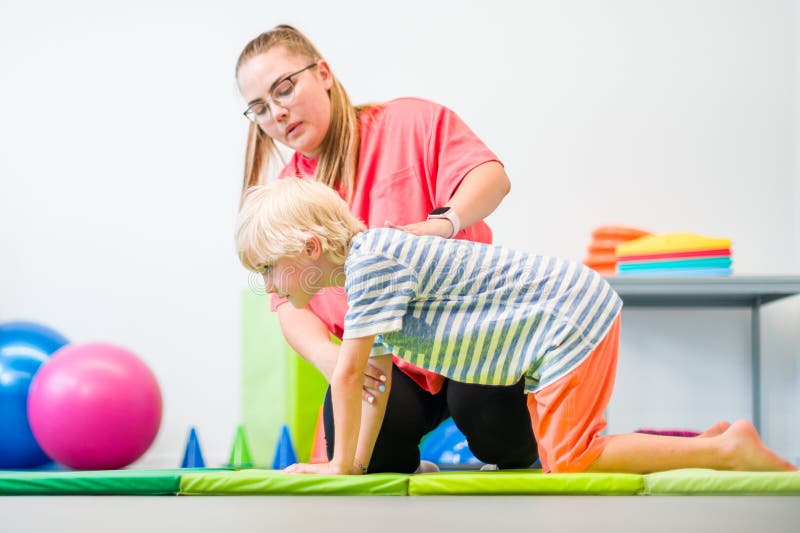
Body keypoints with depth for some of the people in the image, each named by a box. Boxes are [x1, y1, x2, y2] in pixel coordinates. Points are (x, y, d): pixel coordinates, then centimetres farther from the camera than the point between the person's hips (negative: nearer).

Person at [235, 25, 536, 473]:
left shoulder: (410, 121, -1)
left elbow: (491, 175, -15)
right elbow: (290, 302, 1)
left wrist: (441, 223, -38)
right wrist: (329, 358, -23)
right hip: (388, 364, 3)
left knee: (490, 419, -33)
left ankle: (522, 462, 6)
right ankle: (408, 469, 10)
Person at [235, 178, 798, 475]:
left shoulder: (371, 257, -21)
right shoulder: (370, 266, 10)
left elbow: (348, 373, -20)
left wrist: (341, 466, -10)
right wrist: (358, 461, 12)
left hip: (572, 317, -10)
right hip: (557, 325, 10)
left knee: (570, 460, -8)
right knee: (567, 452, 17)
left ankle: (731, 449, -7)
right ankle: (710, 442, 17)